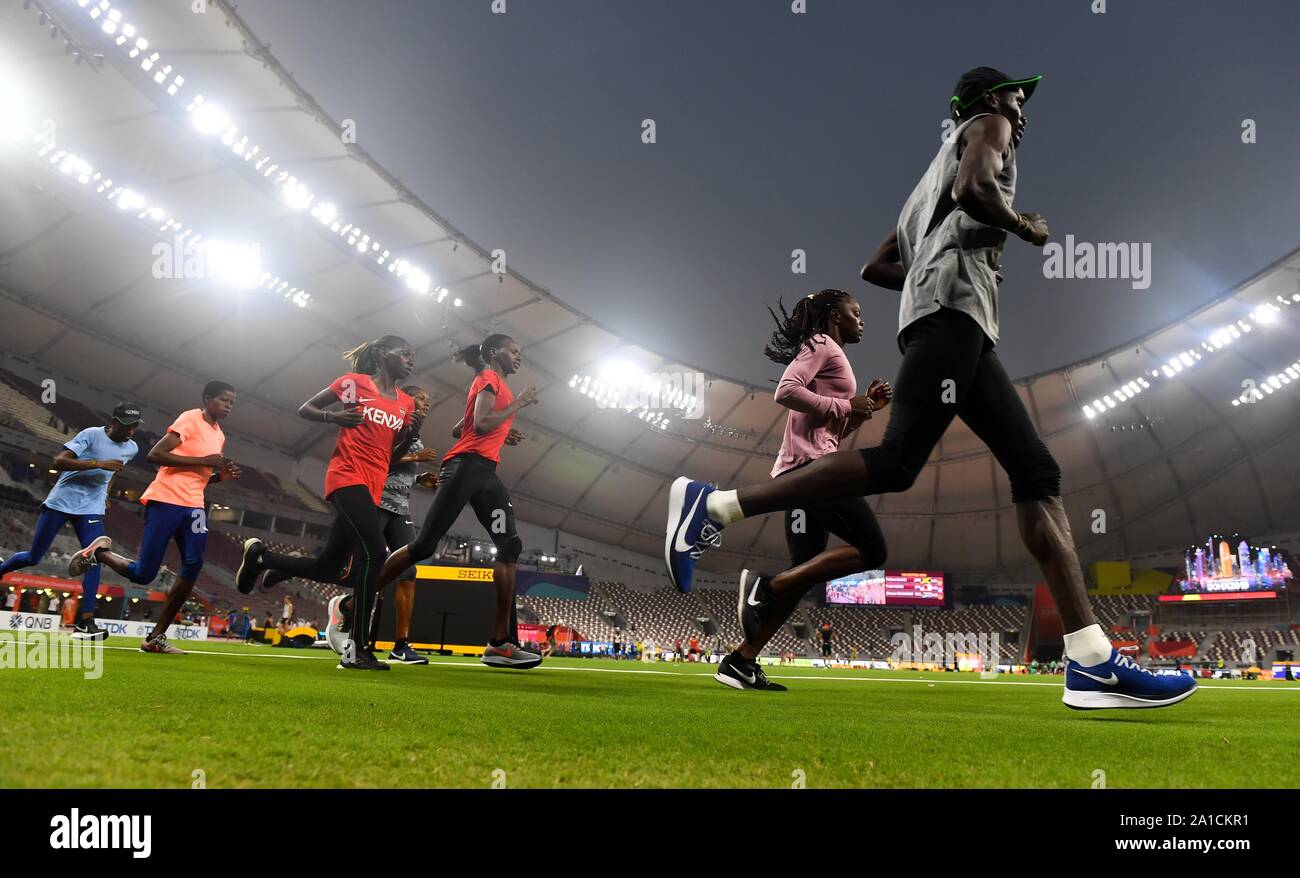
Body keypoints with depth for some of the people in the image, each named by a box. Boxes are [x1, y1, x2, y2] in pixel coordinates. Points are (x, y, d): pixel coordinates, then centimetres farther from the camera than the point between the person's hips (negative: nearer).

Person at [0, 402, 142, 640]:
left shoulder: (131, 448, 5)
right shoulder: (92, 435, -14)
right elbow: (58, 461, -25)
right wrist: (98, 463, -33)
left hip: (90, 509, 4)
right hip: (60, 502, -3)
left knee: (93, 559, -15)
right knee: (33, 558, 6)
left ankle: (85, 622, -16)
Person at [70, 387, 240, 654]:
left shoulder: (219, 435, 20)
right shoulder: (190, 419, -6)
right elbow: (155, 454, -15)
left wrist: (222, 475, 10)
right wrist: (203, 461, -18)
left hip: (193, 505, 8)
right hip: (166, 500, -8)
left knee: (193, 566, -10)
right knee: (143, 574, -6)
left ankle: (156, 638, -3)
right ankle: (99, 552, 24)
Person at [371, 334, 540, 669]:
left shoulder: (493, 384, 29)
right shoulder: (490, 378, 1)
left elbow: (458, 429, 28)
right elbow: (482, 423, -15)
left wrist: (502, 434, 23)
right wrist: (518, 403, -5)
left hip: (485, 472, 9)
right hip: (467, 465, -9)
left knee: (510, 546, -7)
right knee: (424, 545, -11)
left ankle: (500, 643, -13)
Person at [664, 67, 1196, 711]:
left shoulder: (945, 163, 36)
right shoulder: (987, 125, 12)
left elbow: (877, 266, 31)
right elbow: (975, 190, -14)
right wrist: (1024, 228, 4)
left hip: (961, 326, 9)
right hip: (953, 302, -9)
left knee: (1037, 472, -1)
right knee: (896, 463, -21)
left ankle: (1092, 661, -7)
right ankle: (713, 505, -20)